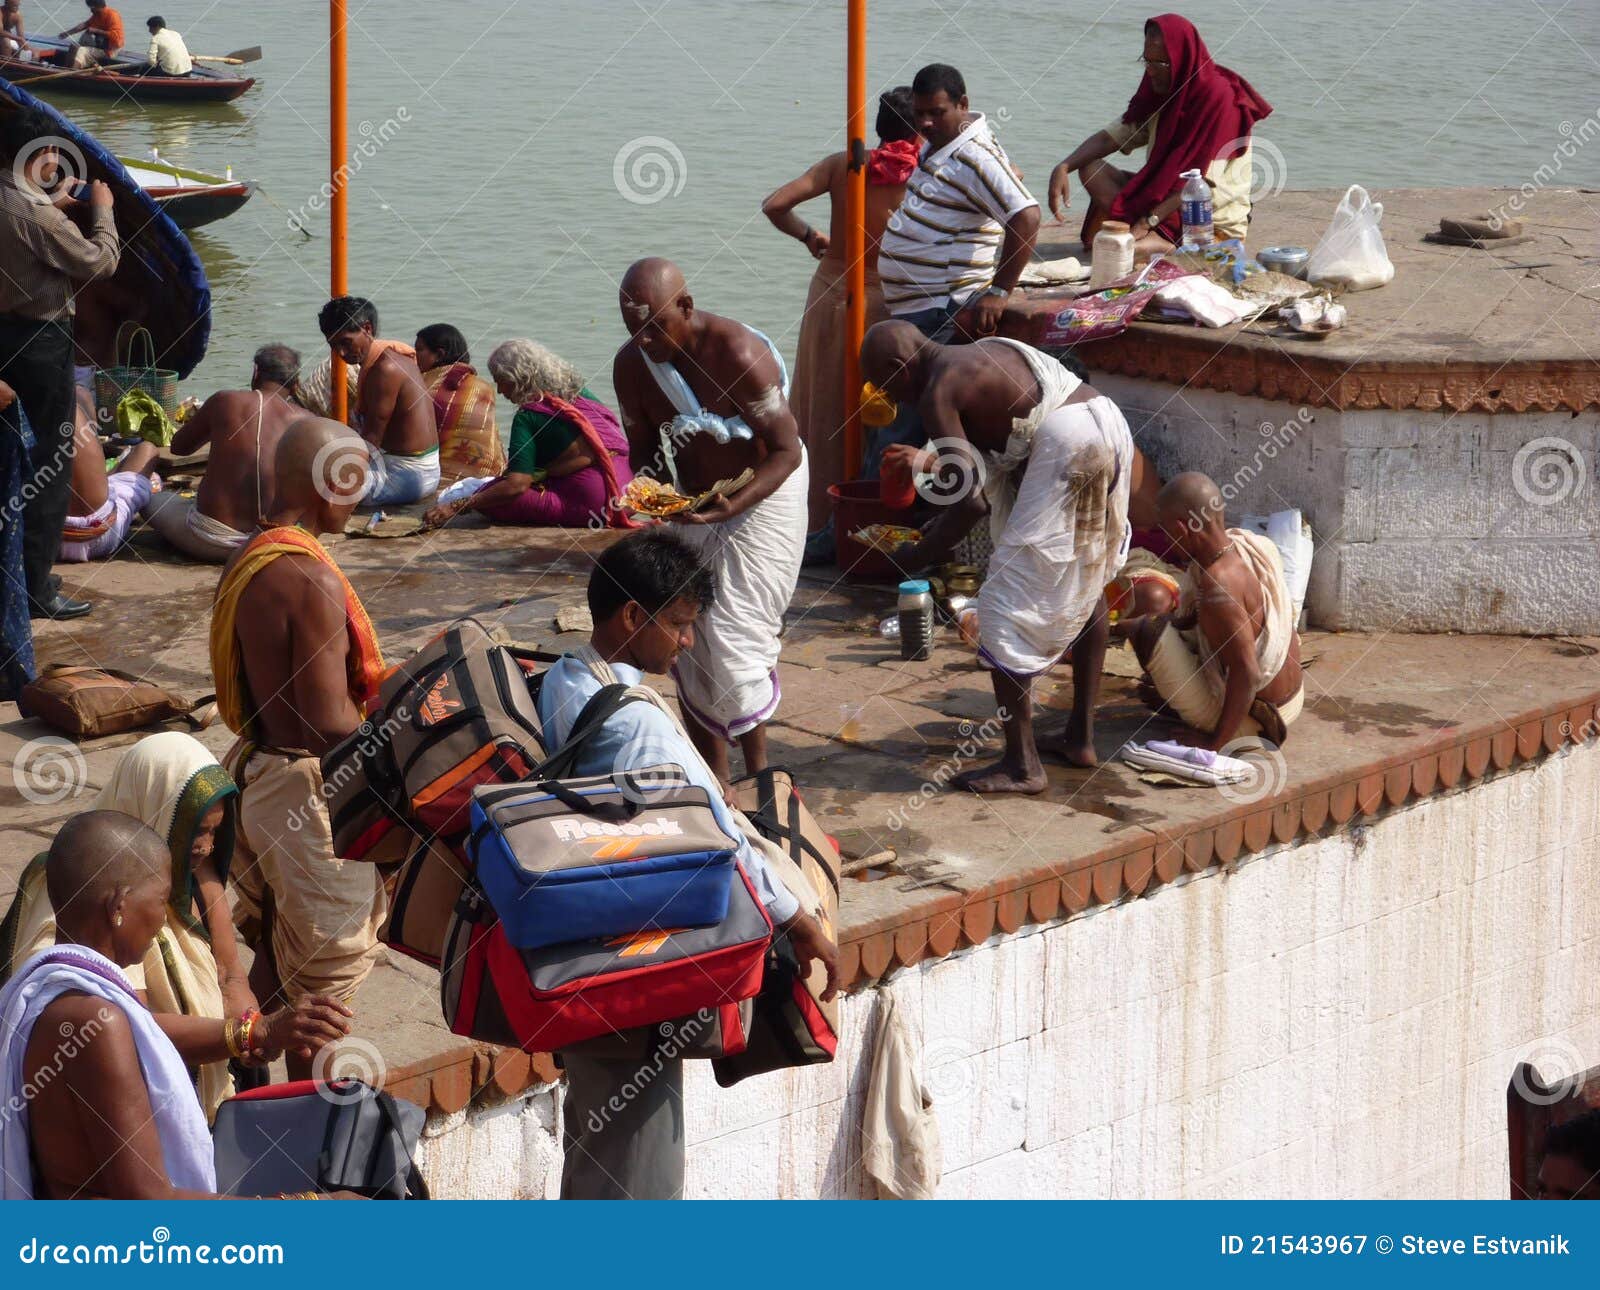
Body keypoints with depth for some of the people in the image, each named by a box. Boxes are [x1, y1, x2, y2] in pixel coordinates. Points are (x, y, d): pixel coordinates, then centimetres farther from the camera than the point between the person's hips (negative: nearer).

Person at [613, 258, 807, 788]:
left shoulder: (738, 353, -27)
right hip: (694, 504, 6)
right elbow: (644, 446, 5)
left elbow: (786, 451, -23)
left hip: (764, 496, -6)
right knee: (688, 641, 4)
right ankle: (712, 781, 13)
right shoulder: (632, 363, -8)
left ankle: (758, 773, 1)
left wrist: (732, 505, -37)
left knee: (733, 639, -13)